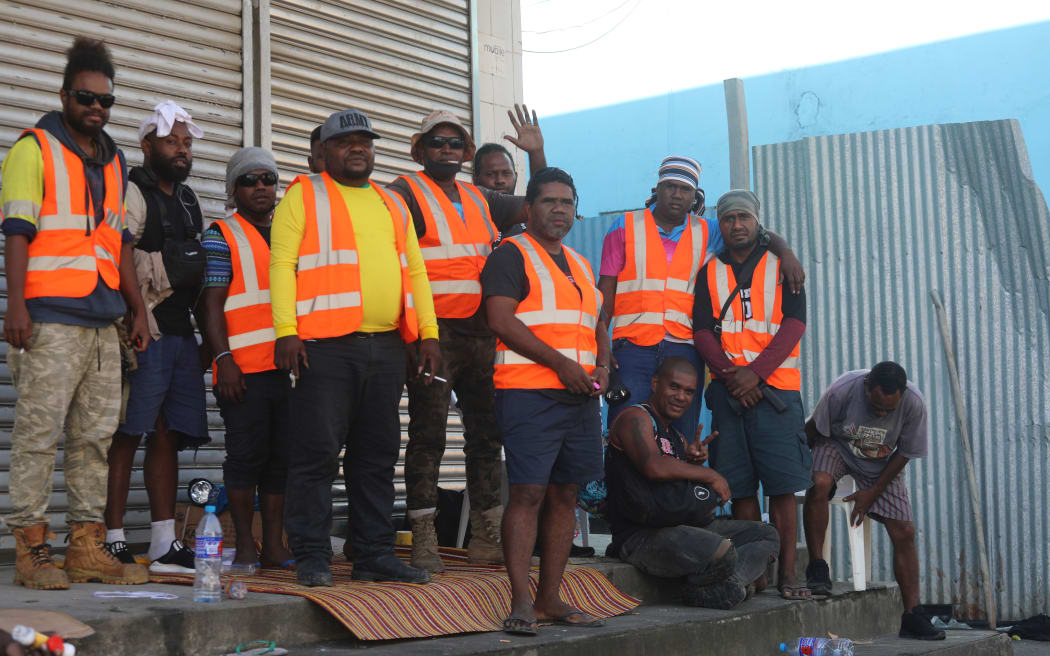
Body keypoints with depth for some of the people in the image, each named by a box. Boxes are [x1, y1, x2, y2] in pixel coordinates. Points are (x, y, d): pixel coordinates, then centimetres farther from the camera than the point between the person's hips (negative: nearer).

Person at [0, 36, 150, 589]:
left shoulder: (114, 162, 21)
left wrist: (137, 310, 19)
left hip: (104, 324, 7)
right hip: (50, 319, -7)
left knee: (95, 436, 5)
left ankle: (88, 548, 9)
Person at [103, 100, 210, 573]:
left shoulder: (189, 201, 22)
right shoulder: (131, 194, -3)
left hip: (181, 333, 8)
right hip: (145, 333, -8)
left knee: (168, 436, 7)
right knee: (126, 436, -8)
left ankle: (164, 544, 9)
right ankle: (114, 542, -6)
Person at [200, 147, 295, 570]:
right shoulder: (221, 237, 4)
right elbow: (212, 304, -3)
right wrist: (224, 359, -14)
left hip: (289, 367, 5)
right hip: (244, 369, -5)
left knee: (282, 456, 5)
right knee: (246, 454, -4)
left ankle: (274, 545, 10)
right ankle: (245, 547, 3)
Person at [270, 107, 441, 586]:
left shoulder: (392, 205, 22)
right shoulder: (303, 196, 6)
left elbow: (415, 270, 21)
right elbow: (282, 263, -3)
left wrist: (428, 333, 11)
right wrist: (286, 331, -14)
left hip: (386, 347, 6)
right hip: (326, 346, -5)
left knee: (378, 455, 7)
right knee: (318, 452, -7)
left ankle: (374, 555, 14)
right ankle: (312, 557, 0)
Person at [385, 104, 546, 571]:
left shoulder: (479, 200, 19)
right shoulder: (406, 193, 0)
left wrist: (536, 153, 15)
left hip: (481, 334, 7)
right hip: (432, 333, -6)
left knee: (486, 432, 8)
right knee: (428, 434, -7)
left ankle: (487, 537, 16)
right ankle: (424, 540, -3)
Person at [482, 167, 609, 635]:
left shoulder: (581, 265, 23)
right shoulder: (511, 255, -1)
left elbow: (597, 324, 26)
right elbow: (501, 320, -12)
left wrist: (601, 365, 4)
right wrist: (561, 364, -16)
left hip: (580, 397, 7)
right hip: (529, 392, -7)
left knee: (564, 495, 7)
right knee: (527, 492, -11)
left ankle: (550, 597, 13)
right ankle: (521, 602, -9)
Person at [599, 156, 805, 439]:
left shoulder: (706, 232, 15)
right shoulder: (626, 227, 9)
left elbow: (761, 235, 22)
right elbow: (605, 292, 7)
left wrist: (786, 252, -2)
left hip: (684, 349, 2)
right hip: (632, 348, -2)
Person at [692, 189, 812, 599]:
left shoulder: (781, 266, 9)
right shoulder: (709, 273, 14)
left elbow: (793, 324, -1)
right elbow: (702, 332, 5)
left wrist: (755, 372, -13)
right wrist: (731, 374, -12)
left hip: (775, 387, -2)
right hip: (729, 391, 2)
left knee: (782, 486, -6)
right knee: (740, 487, 0)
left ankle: (787, 573, -4)